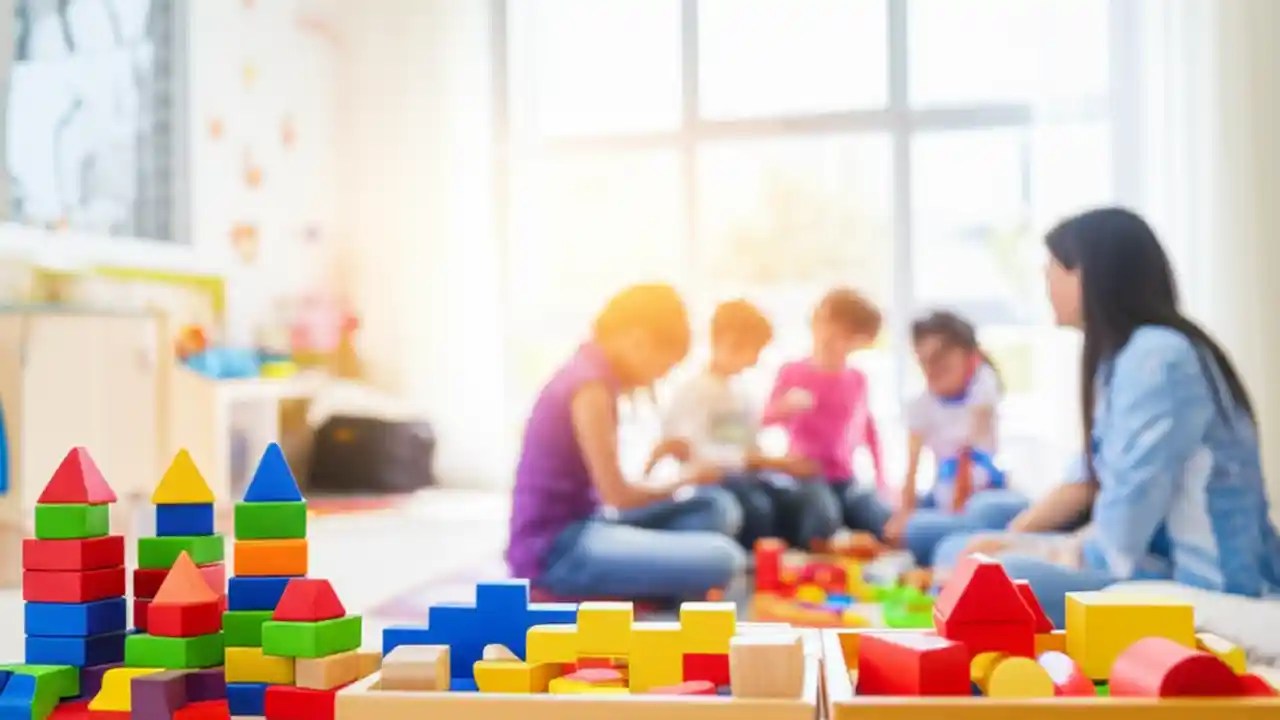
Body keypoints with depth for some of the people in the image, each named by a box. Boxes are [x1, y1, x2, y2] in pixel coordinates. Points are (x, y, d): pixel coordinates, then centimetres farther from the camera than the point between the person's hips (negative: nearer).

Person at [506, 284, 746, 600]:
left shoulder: (588, 372, 13)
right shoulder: (590, 384, -16)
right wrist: (683, 482, 1)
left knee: (717, 507, 10)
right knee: (722, 558, -24)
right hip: (553, 548, -10)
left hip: (580, 525, 10)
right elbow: (615, 495, -14)